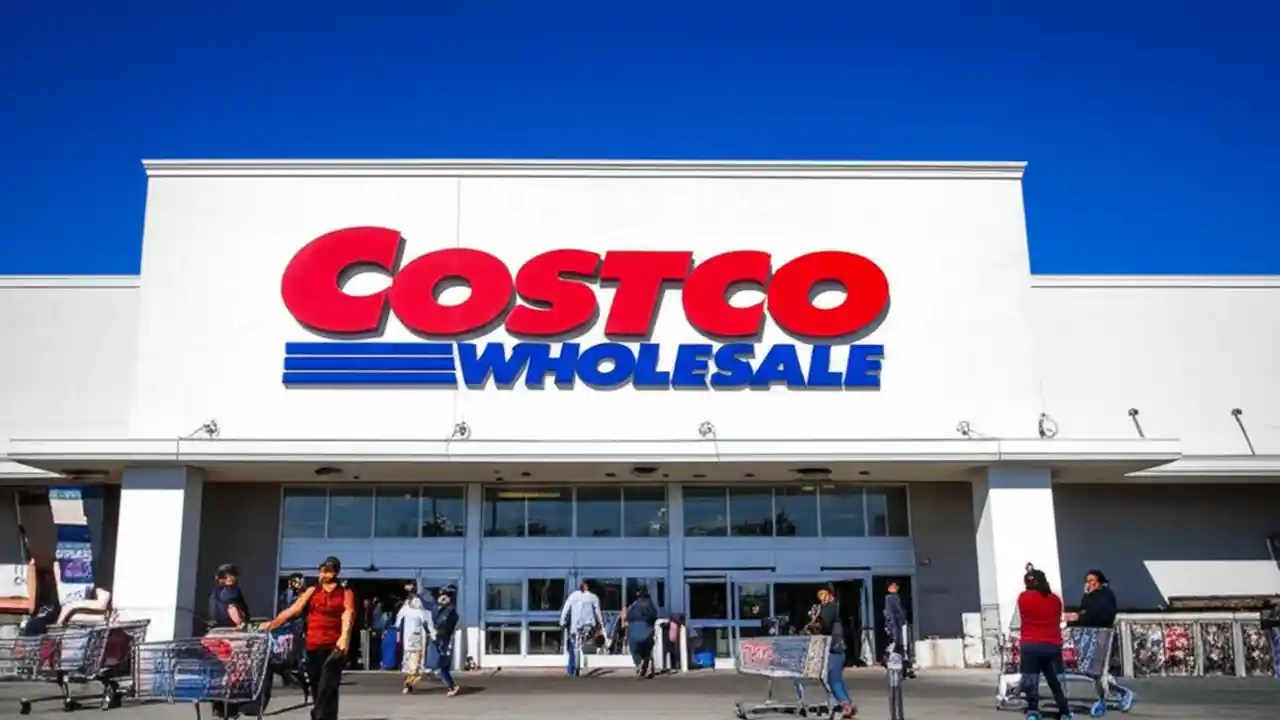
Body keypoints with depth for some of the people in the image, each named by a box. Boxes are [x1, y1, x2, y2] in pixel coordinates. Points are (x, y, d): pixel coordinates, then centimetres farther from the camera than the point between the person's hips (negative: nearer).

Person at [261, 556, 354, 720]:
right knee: (316, 688, 11)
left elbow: (348, 616, -12)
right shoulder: (312, 591, 14)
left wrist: (344, 638, -30)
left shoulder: (345, 593, 4)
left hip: (333, 647, -4)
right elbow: (293, 610, 7)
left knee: (327, 689, -12)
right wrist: (272, 624, -5)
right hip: (313, 647, 4)